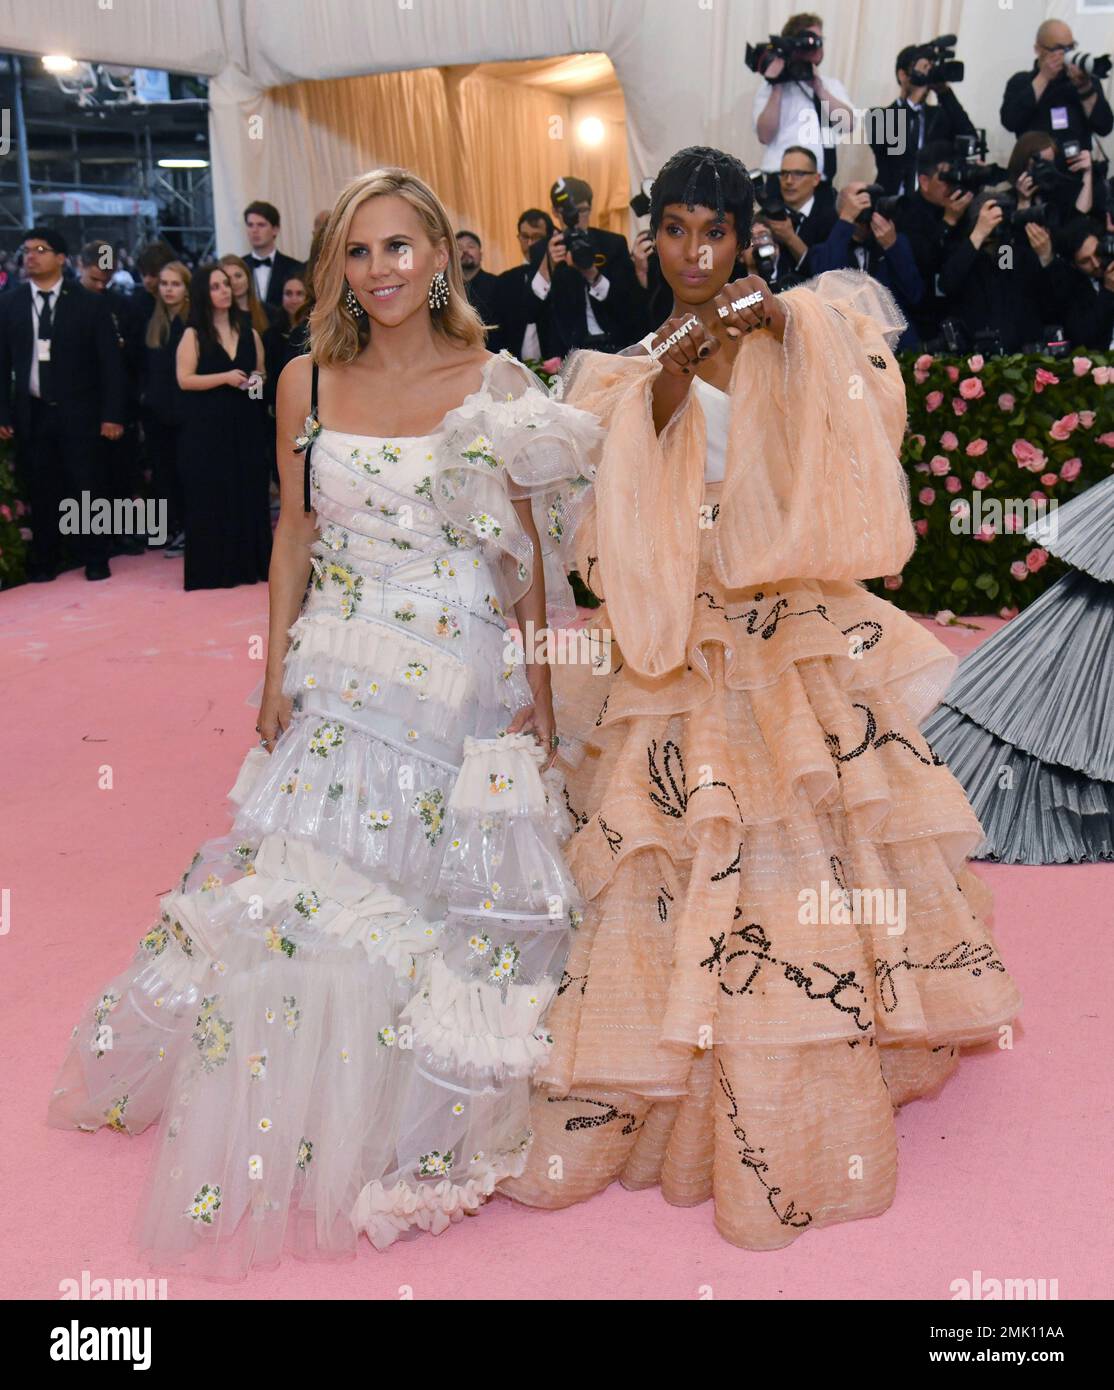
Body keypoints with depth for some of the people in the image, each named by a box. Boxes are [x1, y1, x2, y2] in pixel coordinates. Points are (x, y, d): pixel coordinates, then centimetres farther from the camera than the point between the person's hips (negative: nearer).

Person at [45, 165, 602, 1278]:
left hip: (465, 682, -2)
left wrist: (537, 690, -3)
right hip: (340, 677, 2)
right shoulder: (307, 384, 4)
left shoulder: (496, 386, -3)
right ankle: (315, 1128, 30)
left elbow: (528, 552, -1)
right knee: (310, 894, 6)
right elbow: (294, 538, 9)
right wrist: (277, 674, 5)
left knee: (446, 894, 5)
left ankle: (428, 1128, 28)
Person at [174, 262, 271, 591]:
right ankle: (214, 567, 2)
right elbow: (184, 379, -9)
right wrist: (225, 378, -17)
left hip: (246, 424, 4)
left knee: (249, 491, 4)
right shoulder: (194, 335, -1)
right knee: (212, 495, -3)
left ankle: (250, 562, 12)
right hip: (207, 426, -4)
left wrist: (258, 379, -1)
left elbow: (260, 369, 21)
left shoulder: (248, 330, 11)